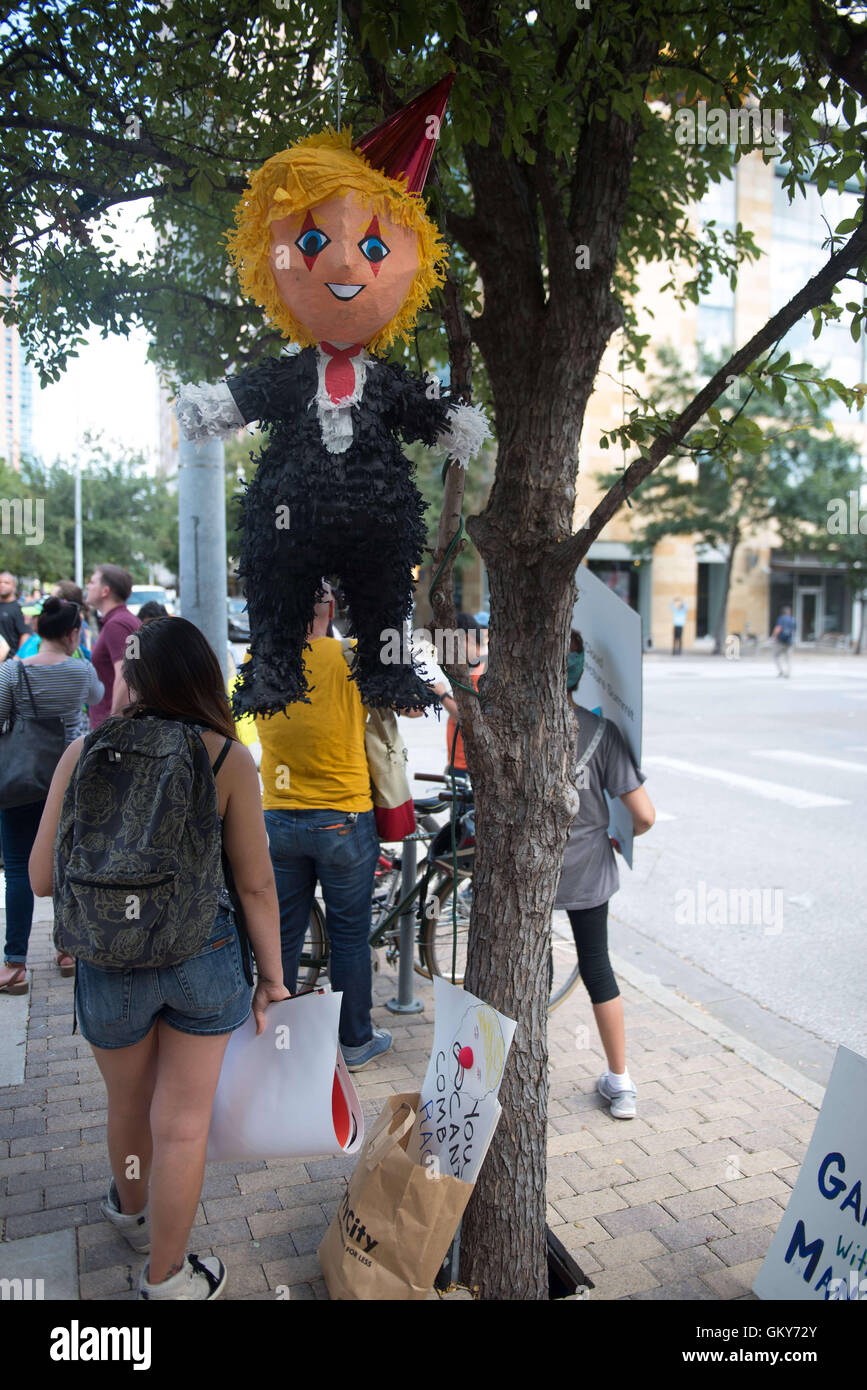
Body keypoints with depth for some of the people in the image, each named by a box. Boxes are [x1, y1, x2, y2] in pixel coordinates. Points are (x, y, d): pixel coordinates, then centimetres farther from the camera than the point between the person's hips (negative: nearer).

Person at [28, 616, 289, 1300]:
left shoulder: (84, 752, -8)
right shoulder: (230, 759, -11)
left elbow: (43, 878, -4)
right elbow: (256, 885, -8)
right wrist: (273, 977, 3)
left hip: (112, 961, 2)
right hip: (206, 958, -1)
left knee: (130, 1107, 28)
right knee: (182, 1126, 16)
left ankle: (131, 1210, 57)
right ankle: (167, 1279, 36)